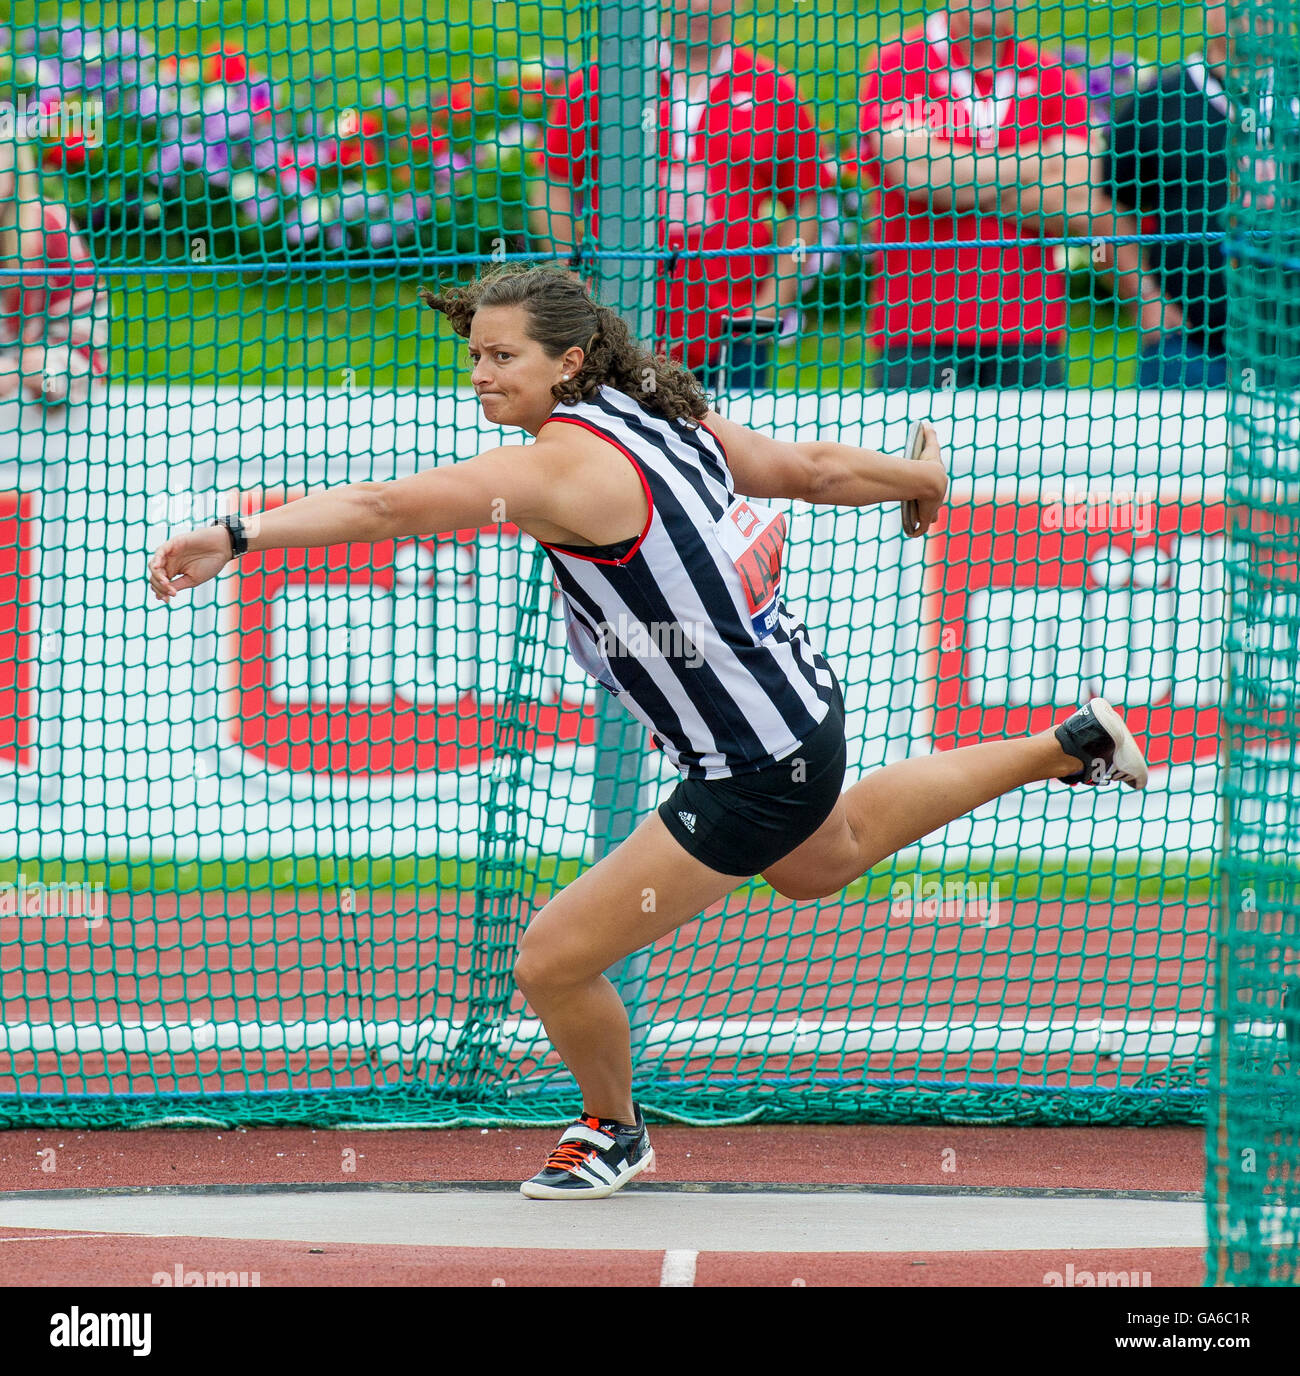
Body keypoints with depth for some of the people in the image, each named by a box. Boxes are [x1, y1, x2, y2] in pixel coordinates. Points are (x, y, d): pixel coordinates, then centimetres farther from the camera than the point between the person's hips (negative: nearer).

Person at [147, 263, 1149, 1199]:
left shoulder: (563, 466, -27)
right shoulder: (664, 415, -1)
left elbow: (384, 507, -38)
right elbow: (814, 468, 11)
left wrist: (237, 537, -43)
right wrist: (919, 476, 30)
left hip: (753, 777, -10)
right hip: (802, 700, 10)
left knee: (554, 962, -3)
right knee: (824, 858, 42)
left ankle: (613, 1129, 25)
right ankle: (1069, 749, 55)